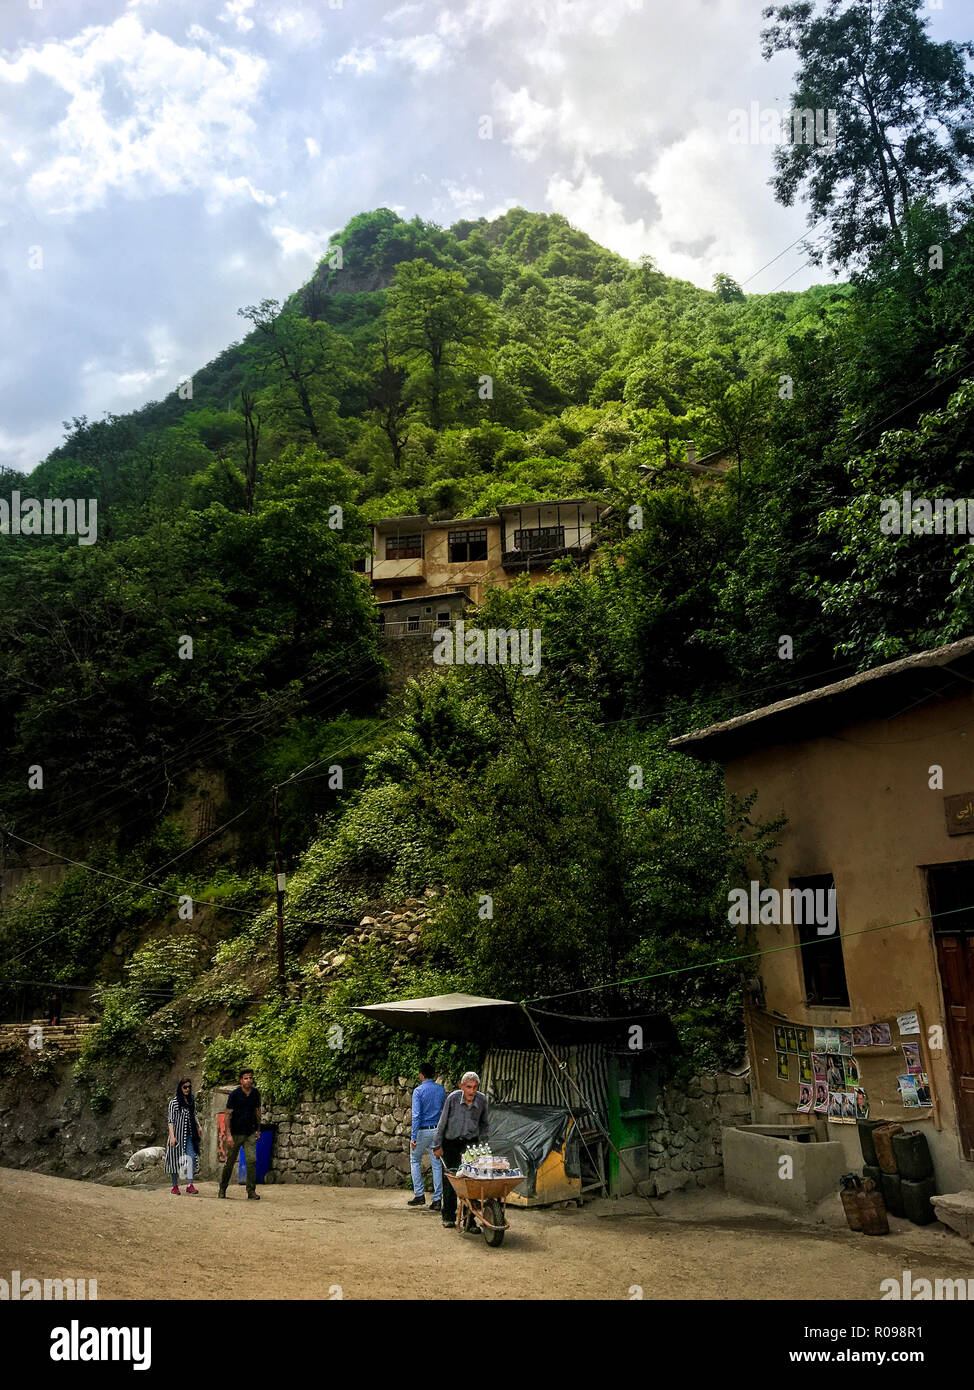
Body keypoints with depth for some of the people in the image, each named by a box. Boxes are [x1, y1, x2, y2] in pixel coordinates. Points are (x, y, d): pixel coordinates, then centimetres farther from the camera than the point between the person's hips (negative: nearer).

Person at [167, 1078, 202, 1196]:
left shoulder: (191, 1100, 12)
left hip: (189, 1135, 4)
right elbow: (171, 1120, -6)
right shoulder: (174, 1102, -3)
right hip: (177, 1134, -4)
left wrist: (198, 1126, 12)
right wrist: (172, 1136, -14)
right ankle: (175, 1186, 17)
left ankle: (190, 1185, -15)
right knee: (176, 1159, 4)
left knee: (191, 1157, -11)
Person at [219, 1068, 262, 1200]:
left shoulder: (256, 1093, 2)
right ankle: (222, 1189, 27)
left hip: (250, 1134, 2)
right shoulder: (234, 1094, -10)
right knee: (230, 1162, 7)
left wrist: (258, 1129, 14)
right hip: (236, 1133, -2)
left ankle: (251, 1191, -3)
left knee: (252, 1160, -10)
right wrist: (229, 1135, -15)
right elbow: (228, 1115, -9)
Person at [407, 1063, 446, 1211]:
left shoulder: (419, 1091, -12)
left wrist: (413, 1137, -16)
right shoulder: (441, 1090, 4)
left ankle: (419, 1195, 11)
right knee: (437, 1165, 7)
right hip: (437, 1131, 4)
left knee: (415, 1161, 15)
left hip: (422, 1131, -4)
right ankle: (437, 1200, 5)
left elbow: (416, 1115, -17)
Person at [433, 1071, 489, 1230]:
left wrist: (482, 1141, 7)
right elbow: (442, 1123, -6)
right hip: (451, 1143, -1)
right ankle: (448, 1216, 15)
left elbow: (484, 1123, 10)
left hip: (471, 1143, 1)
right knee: (451, 1178, -1)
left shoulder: (482, 1100, -10)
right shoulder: (453, 1098, -17)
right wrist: (437, 1146, -1)